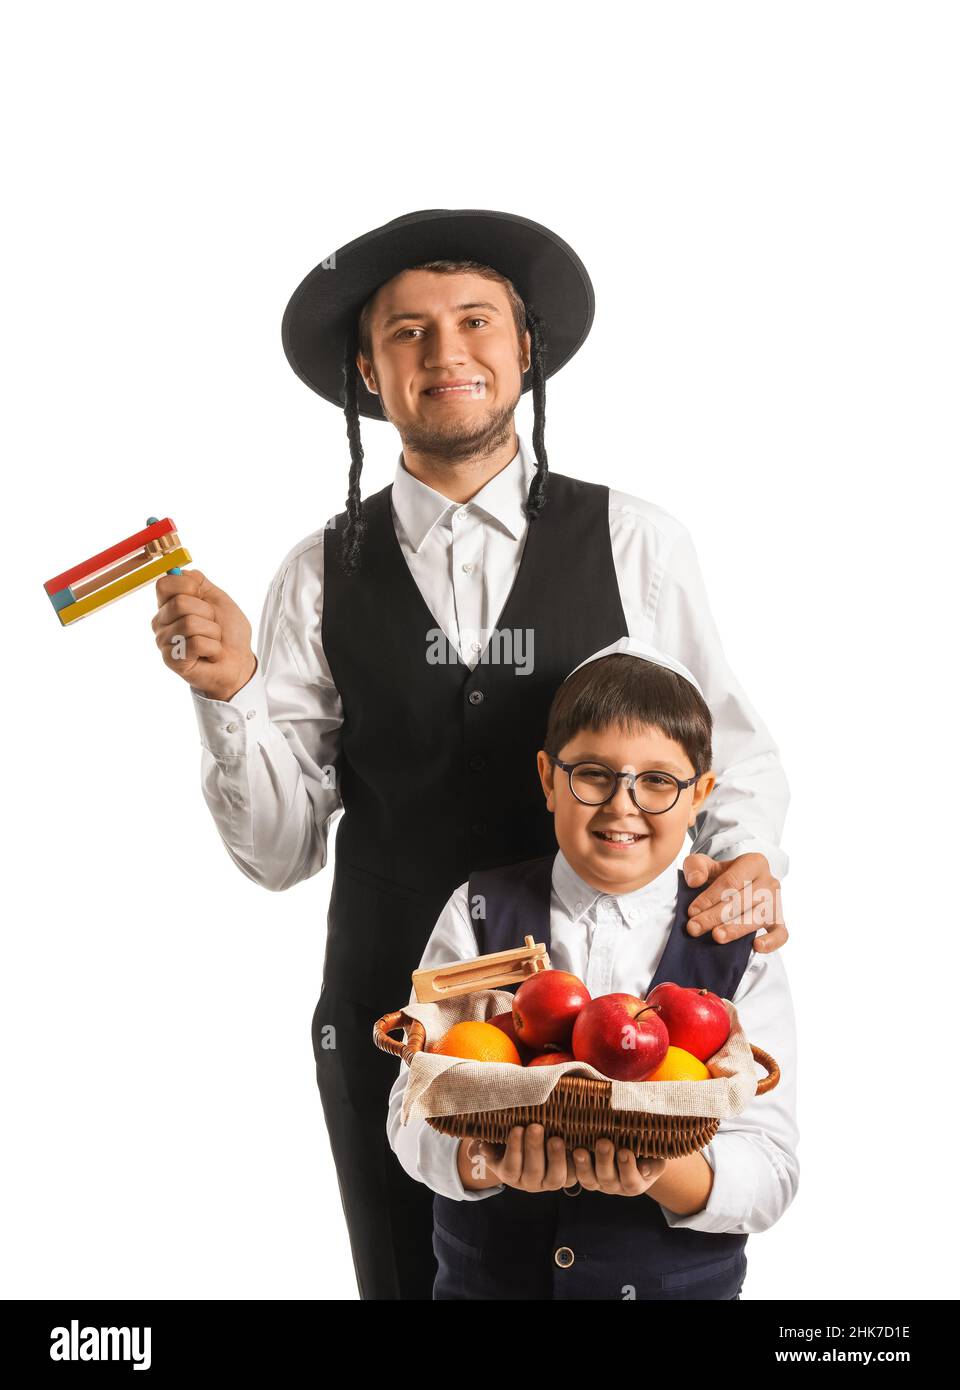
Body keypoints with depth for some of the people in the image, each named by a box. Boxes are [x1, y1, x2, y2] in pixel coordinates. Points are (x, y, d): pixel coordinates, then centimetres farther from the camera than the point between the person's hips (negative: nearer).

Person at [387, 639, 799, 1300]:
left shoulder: (740, 950, -5)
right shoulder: (479, 914, -4)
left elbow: (770, 1170, -10)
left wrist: (665, 1174, -28)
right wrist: (491, 1163, -29)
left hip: (682, 1279, 2)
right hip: (486, 1274, -1)